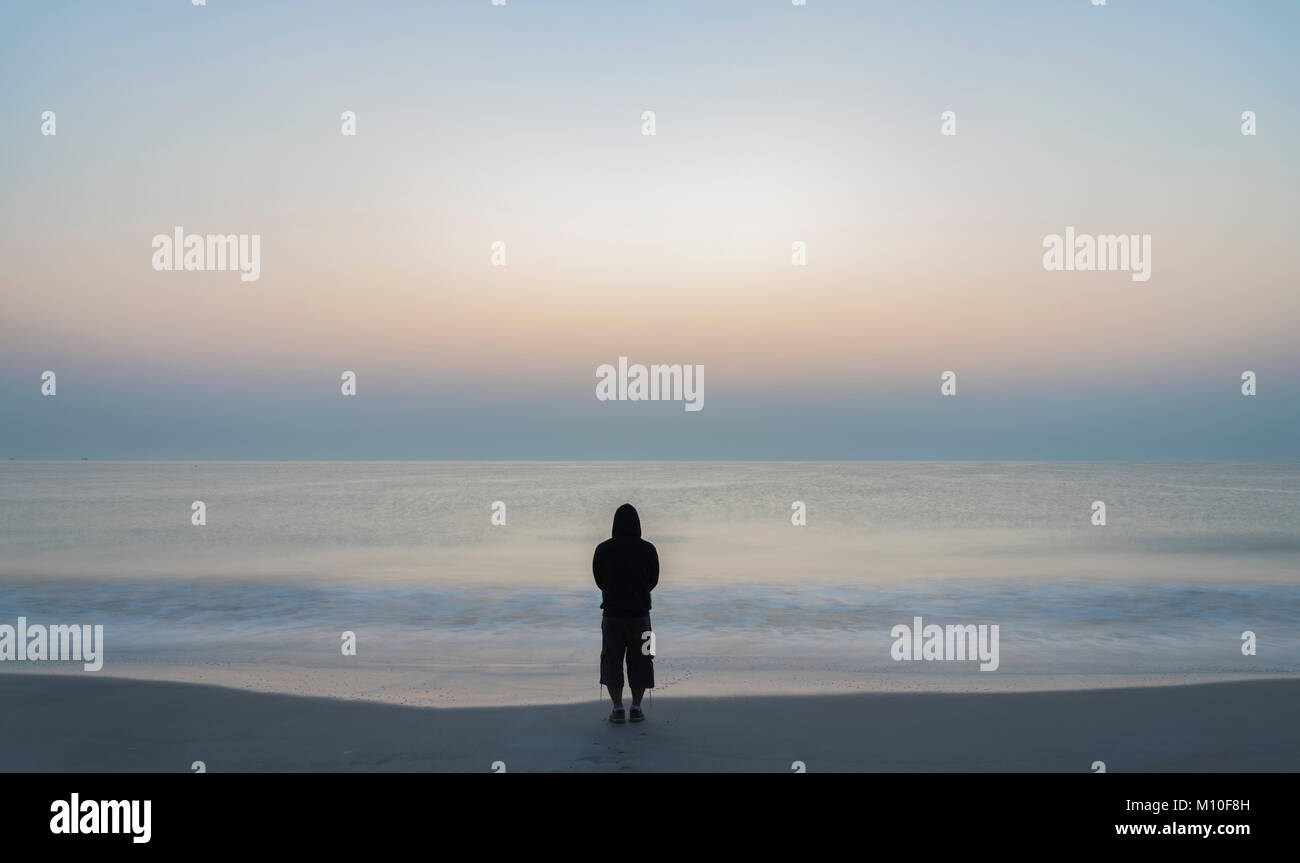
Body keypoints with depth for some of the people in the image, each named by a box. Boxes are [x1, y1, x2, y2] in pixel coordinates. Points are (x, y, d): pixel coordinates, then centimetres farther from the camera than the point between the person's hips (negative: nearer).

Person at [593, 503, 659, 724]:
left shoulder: (603, 549, -8)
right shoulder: (648, 549, -7)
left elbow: (599, 580, 6)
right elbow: (653, 581, 6)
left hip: (612, 613, 0)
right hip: (640, 613, 0)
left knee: (612, 661, 12)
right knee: (640, 661, 14)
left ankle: (617, 709, 7)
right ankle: (636, 709, 13)